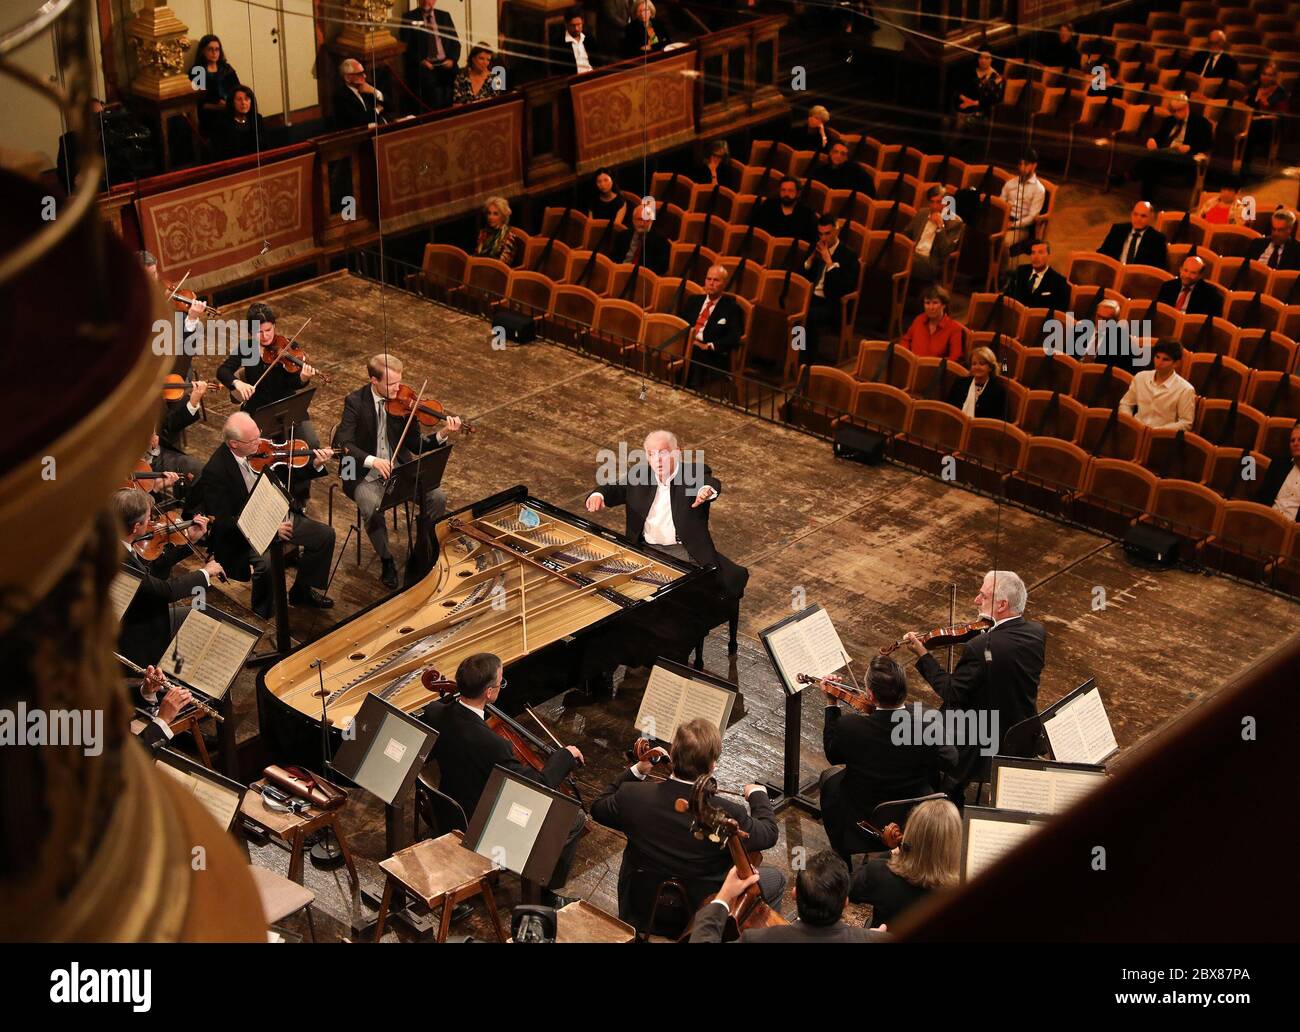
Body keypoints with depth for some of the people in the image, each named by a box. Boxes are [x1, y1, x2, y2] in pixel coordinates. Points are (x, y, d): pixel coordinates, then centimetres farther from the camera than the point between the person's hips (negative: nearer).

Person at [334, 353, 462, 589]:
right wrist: (372, 460, -36)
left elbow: (416, 445, 1)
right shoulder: (355, 402, -11)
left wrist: (442, 435, -18)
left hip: (399, 469, 3)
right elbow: (342, 443, -20)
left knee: (437, 496, -19)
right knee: (372, 507, -33)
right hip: (365, 475, -3)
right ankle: (387, 562, -11)